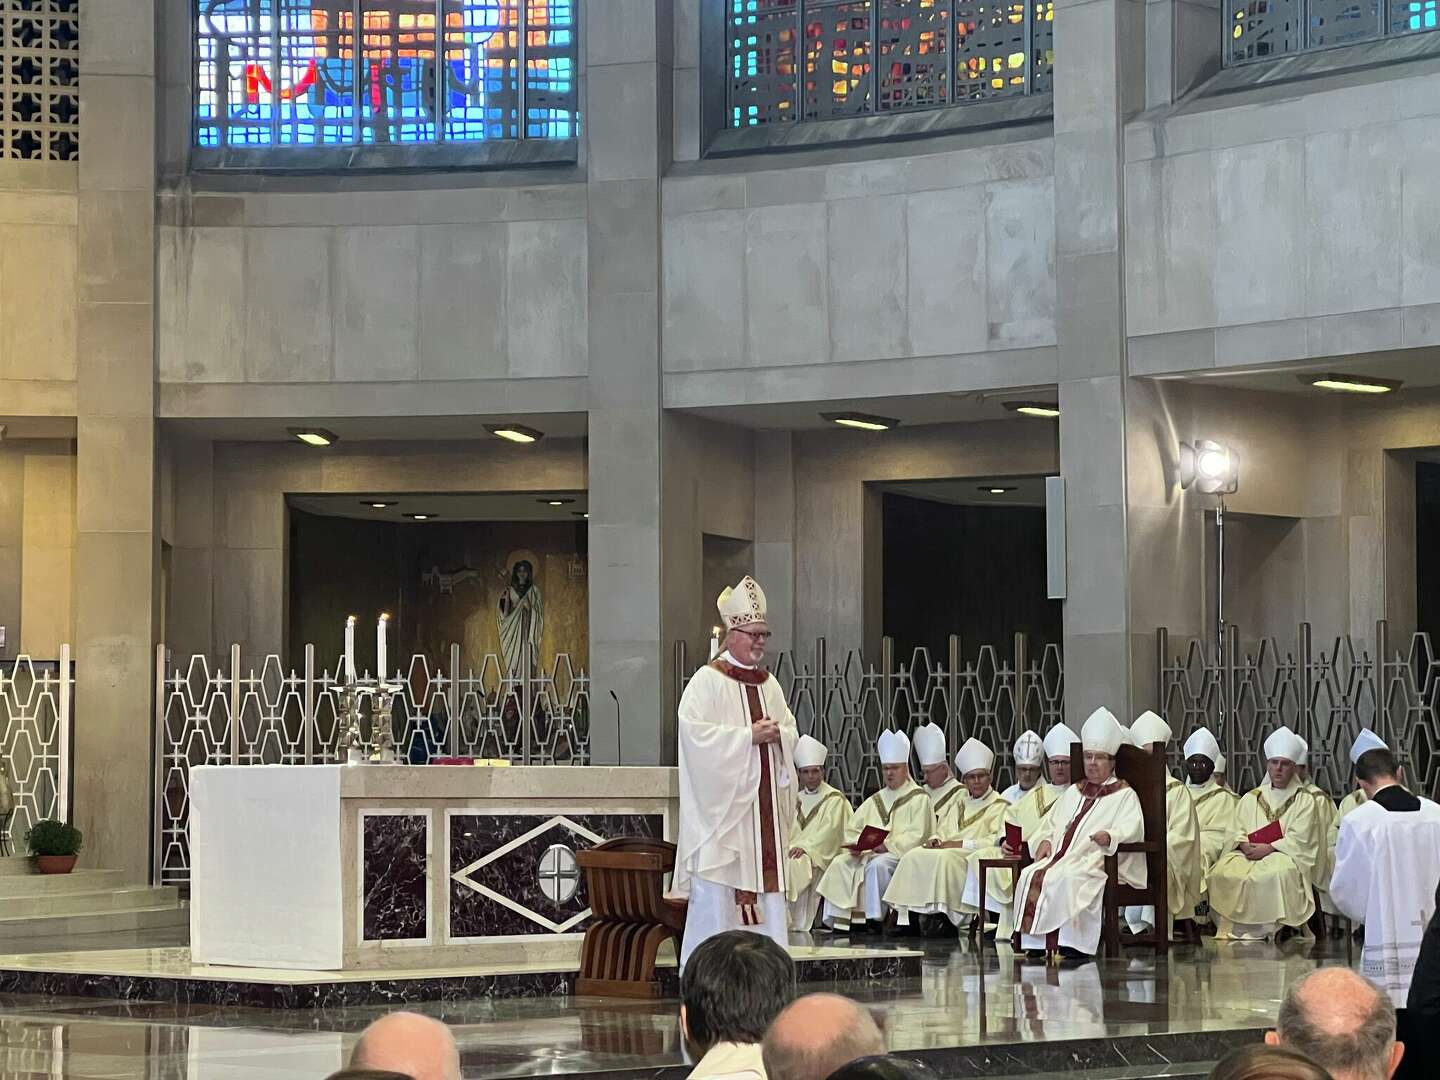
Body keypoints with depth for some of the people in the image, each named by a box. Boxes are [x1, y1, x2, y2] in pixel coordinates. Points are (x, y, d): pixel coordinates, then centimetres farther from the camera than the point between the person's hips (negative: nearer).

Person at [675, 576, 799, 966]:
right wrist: (749, 736, -17)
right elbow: (696, 731, -16)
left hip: (764, 804, 7)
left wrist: (777, 734, -7)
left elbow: (791, 733, 17)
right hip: (722, 801, -7)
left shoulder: (769, 684, 15)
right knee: (716, 889, -7)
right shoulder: (707, 681, -6)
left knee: (767, 887, 4)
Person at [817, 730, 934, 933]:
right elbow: (852, 828, 16)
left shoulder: (918, 798, 3)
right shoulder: (876, 800, 23)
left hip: (901, 854, -6)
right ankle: (836, 919, -20)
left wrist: (888, 845, -21)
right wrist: (854, 845, -7)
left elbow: (916, 836, -10)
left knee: (877, 865, -37)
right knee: (840, 863, -18)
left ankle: (874, 918, -30)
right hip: (868, 852, 6)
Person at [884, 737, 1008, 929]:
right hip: (946, 849, 6)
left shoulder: (999, 806, 4)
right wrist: (935, 840, 0)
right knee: (913, 857, -20)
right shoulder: (959, 802, 26)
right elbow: (942, 829, 25)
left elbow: (997, 840, -9)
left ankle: (942, 916, -33)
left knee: (944, 858, -36)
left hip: (973, 855, -6)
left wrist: (961, 843, -14)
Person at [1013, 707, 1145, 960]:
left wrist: (1110, 836, -31)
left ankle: (1070, 944, -35)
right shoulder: (1074, 792, 28)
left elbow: (1131, 829, -9)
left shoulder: (1125, 796, 8)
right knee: (1030, 876, -23)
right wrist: (1045, 841, 4)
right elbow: (1051, 825, 27)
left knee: (1067, 880, -36)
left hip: (1097, 861, -6)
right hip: (1061, 858, 6)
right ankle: (1037, 943, -27)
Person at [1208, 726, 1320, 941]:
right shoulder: (1251, 799, 22)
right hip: (1249, 853, 3)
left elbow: (1298, 840, -3)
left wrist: (1269, 848, -14)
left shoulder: (1304, 801, 10)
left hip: (1287, 856, -3)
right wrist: (1246, 846, -11)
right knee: (1225, 871, -28)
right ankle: (1234, 925, -25)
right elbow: (1238, 832, 11)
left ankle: (1278, 926, -28)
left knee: (1275, 873, -39)